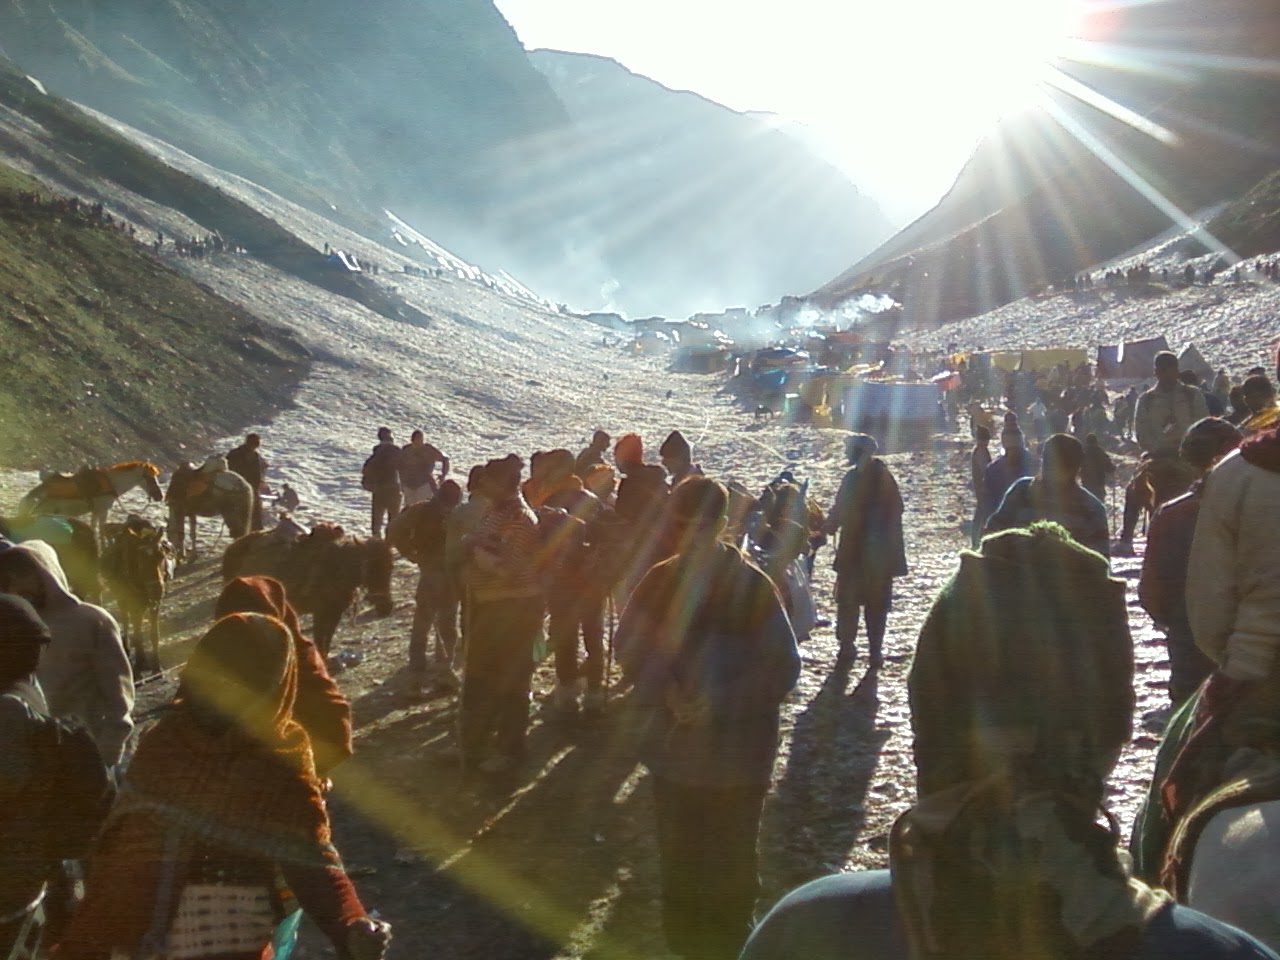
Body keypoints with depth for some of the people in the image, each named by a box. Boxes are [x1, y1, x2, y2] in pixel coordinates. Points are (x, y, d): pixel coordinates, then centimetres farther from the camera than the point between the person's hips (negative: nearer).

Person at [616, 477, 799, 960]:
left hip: (735, 757, -3)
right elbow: (629, 648, 5)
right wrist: (665, 689, -13)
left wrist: (721, 703, -21)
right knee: (679, 859, 12)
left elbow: (783, 666, -11)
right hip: (673, 748, 3)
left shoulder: (751, 586, -12)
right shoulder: (659, 580, 0)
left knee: (730, 865, 5)